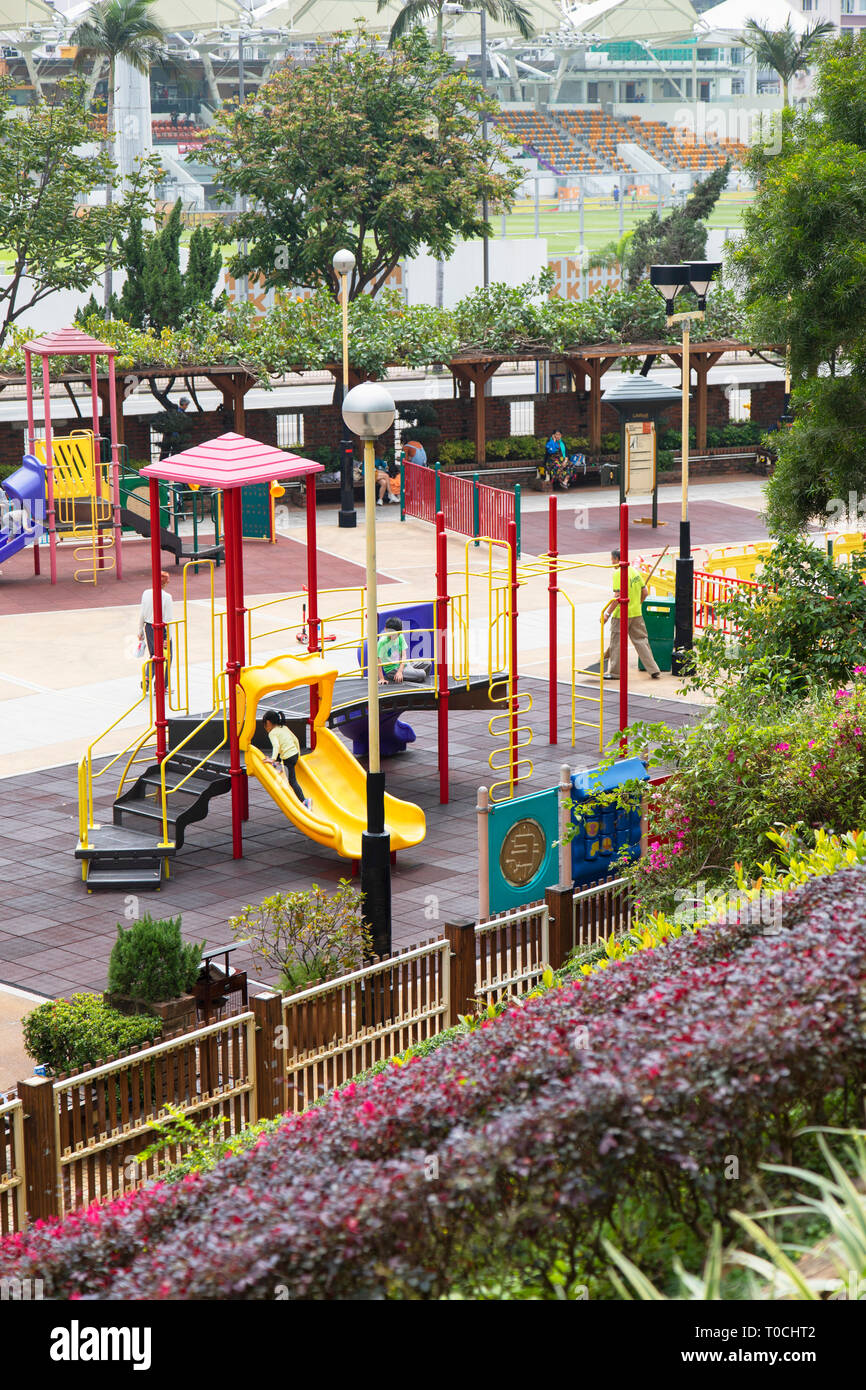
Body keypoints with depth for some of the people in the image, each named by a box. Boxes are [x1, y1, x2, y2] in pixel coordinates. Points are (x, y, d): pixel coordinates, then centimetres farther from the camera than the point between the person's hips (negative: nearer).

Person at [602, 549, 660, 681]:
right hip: (637, 614, 7)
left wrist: (608, 613, -17)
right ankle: (653, 670, 10)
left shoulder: (618, 573, -15)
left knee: (616, 643, 5)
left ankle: (614, 672, 12)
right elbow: (645, 592, 11)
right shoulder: (635, 571, 8)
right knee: (641, 640, 12)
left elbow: (618, 596, -21)